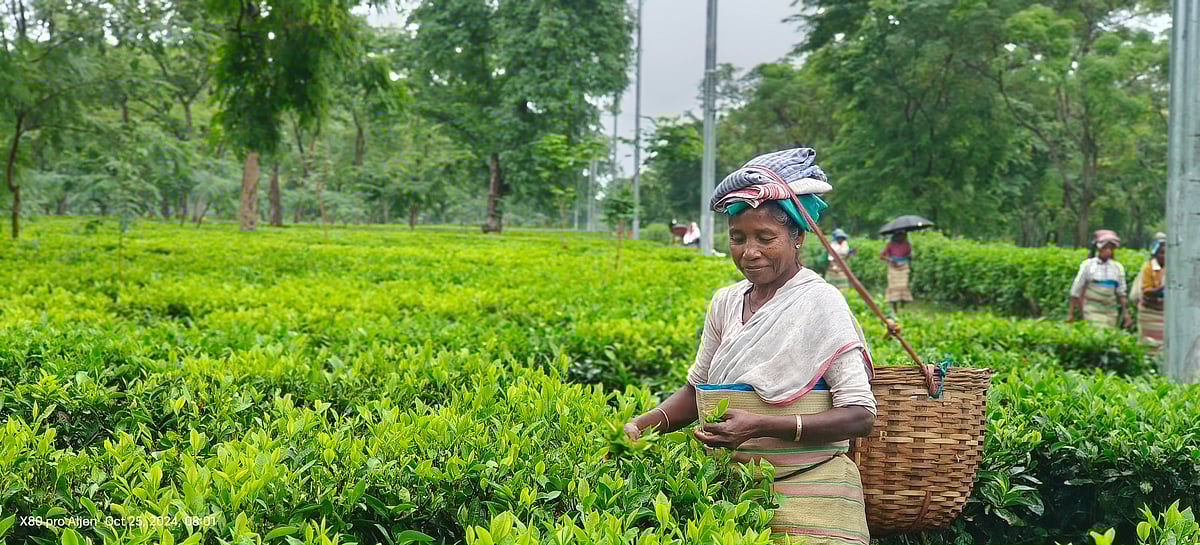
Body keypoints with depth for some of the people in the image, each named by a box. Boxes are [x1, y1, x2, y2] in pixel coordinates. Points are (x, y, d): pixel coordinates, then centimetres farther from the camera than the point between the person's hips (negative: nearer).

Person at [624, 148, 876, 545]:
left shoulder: (820, 304, -10)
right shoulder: (725, 303, 8)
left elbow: (859, 416, -14)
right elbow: (696, 389, 18)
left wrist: (760, 426, -25)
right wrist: (646, 423, -2)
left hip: (806, 489, -5)